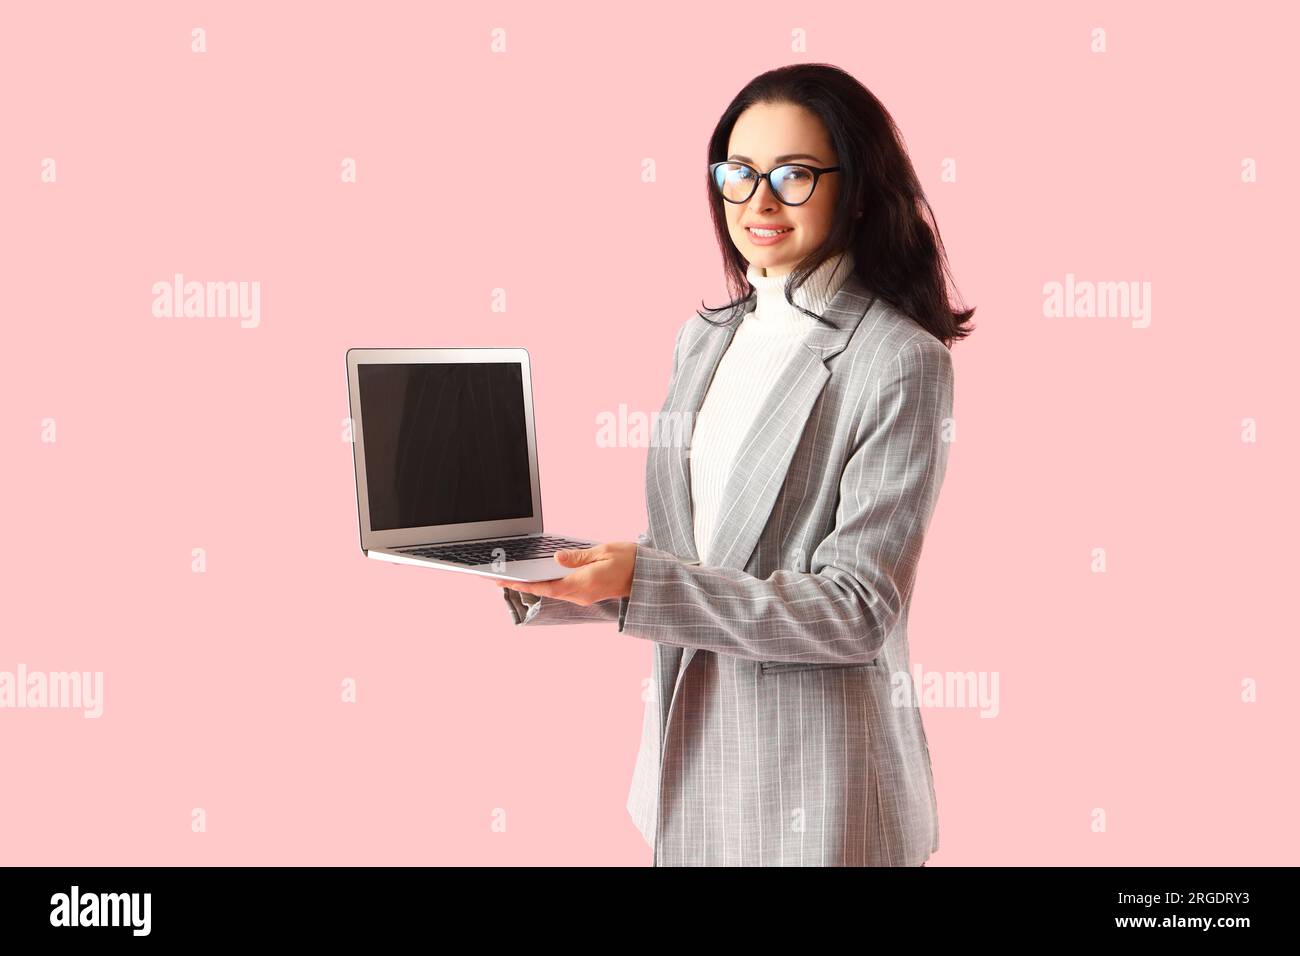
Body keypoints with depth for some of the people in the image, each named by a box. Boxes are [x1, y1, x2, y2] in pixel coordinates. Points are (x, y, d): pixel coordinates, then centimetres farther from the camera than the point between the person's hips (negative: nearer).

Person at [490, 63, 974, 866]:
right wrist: (543, 579, -4)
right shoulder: (705, 339, 7)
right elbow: (673, 563, 11)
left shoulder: (901, 362, -14)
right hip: (692, 759, 6)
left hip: (812, 779, -6)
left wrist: (642, 581, -24)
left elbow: (857, 610, -17)